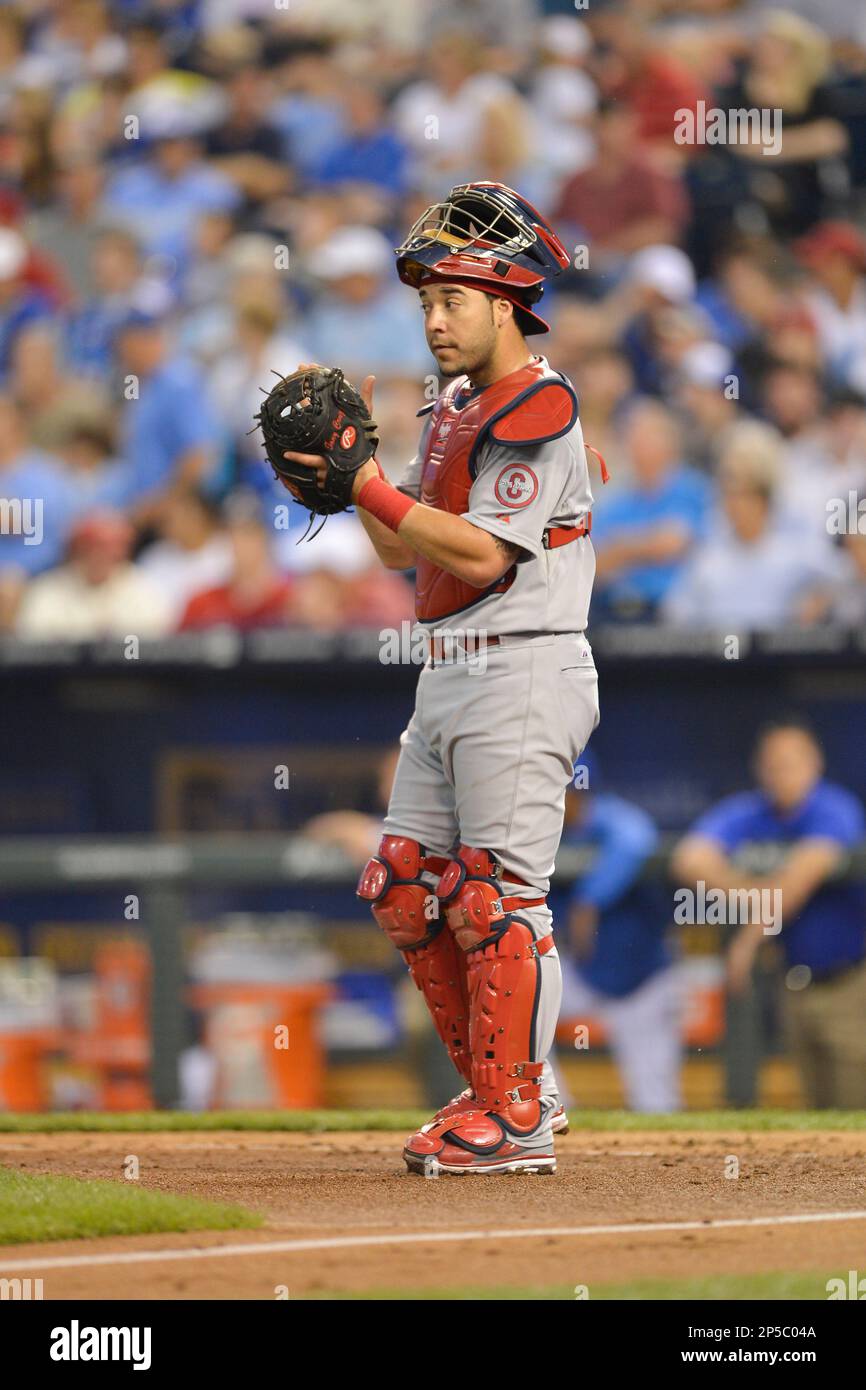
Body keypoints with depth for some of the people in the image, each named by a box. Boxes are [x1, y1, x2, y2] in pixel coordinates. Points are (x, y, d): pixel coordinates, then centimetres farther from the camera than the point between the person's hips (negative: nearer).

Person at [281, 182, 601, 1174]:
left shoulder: (539, 407, -13)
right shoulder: (454, 406, 17)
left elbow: (479, 553, -20)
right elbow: (406, 552, 16)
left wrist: (367, 486, -21)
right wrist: (357, 469, 3)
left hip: (522, 675, -10)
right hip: (448, 680, 10)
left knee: (494, 897, -10)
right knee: (406, 887, 10)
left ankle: (513, 1121, -6)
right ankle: (511, 1083, 18)